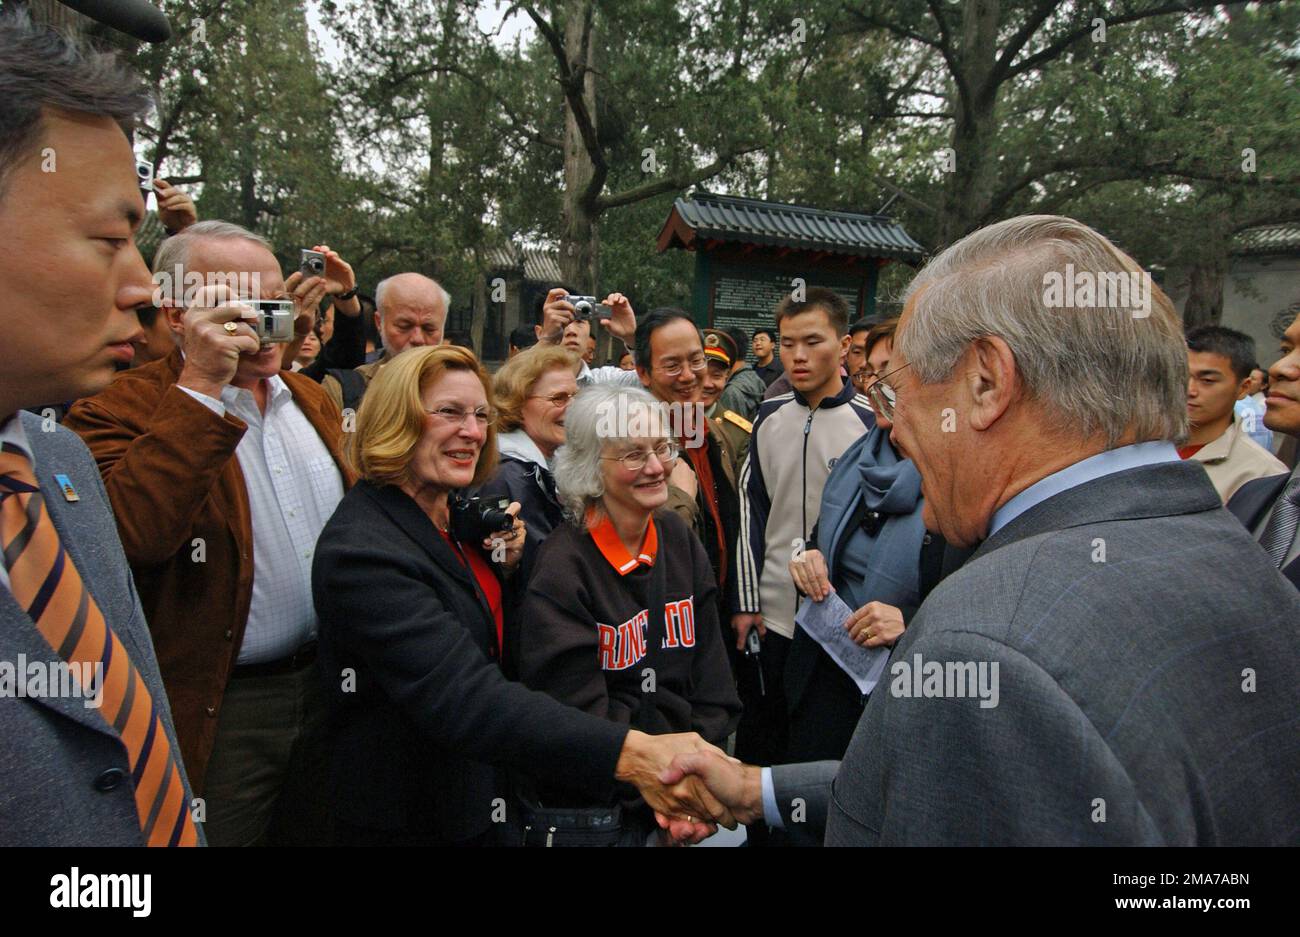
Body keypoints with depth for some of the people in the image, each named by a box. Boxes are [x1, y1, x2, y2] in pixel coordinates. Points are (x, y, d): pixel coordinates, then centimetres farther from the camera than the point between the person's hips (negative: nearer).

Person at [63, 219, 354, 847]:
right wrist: (201, 387, -29)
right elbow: (130, 533, -32)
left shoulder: (312, 400, 9)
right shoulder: (120, 409, -13)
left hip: (328, 681, 6)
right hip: (215, 707, -6)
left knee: (319, 831, 21)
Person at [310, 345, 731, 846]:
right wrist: (627, 752, -47)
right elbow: (462, 696, -38)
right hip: (409, 823, -7)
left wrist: (507, 565, -10)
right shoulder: (359, 550, -26)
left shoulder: (460, 513, 0)